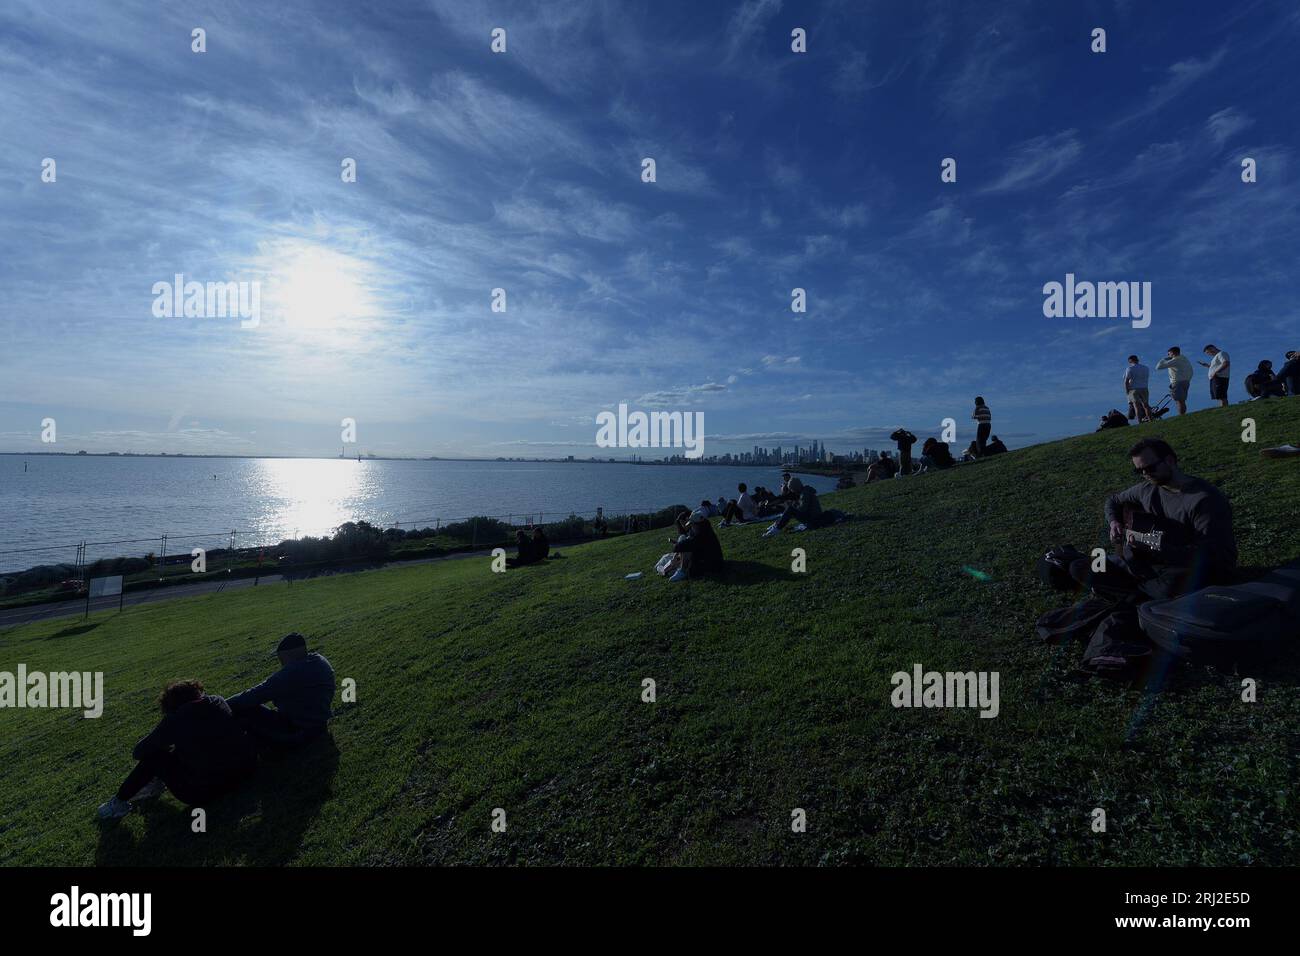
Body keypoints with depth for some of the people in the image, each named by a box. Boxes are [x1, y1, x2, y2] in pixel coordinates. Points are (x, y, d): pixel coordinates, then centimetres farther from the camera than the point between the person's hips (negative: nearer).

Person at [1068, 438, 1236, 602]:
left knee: (1170, 586, -40)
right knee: (1078, 568, -1)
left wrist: (1160, 550, -32)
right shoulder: (1147, 489, 2)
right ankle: (1148, 596, -5)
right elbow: (1113, 500, 22)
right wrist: (1114, 522, 3)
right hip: (1147, 565, 6)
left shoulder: (1206, 499, -20)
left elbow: (1211, 554, -26)